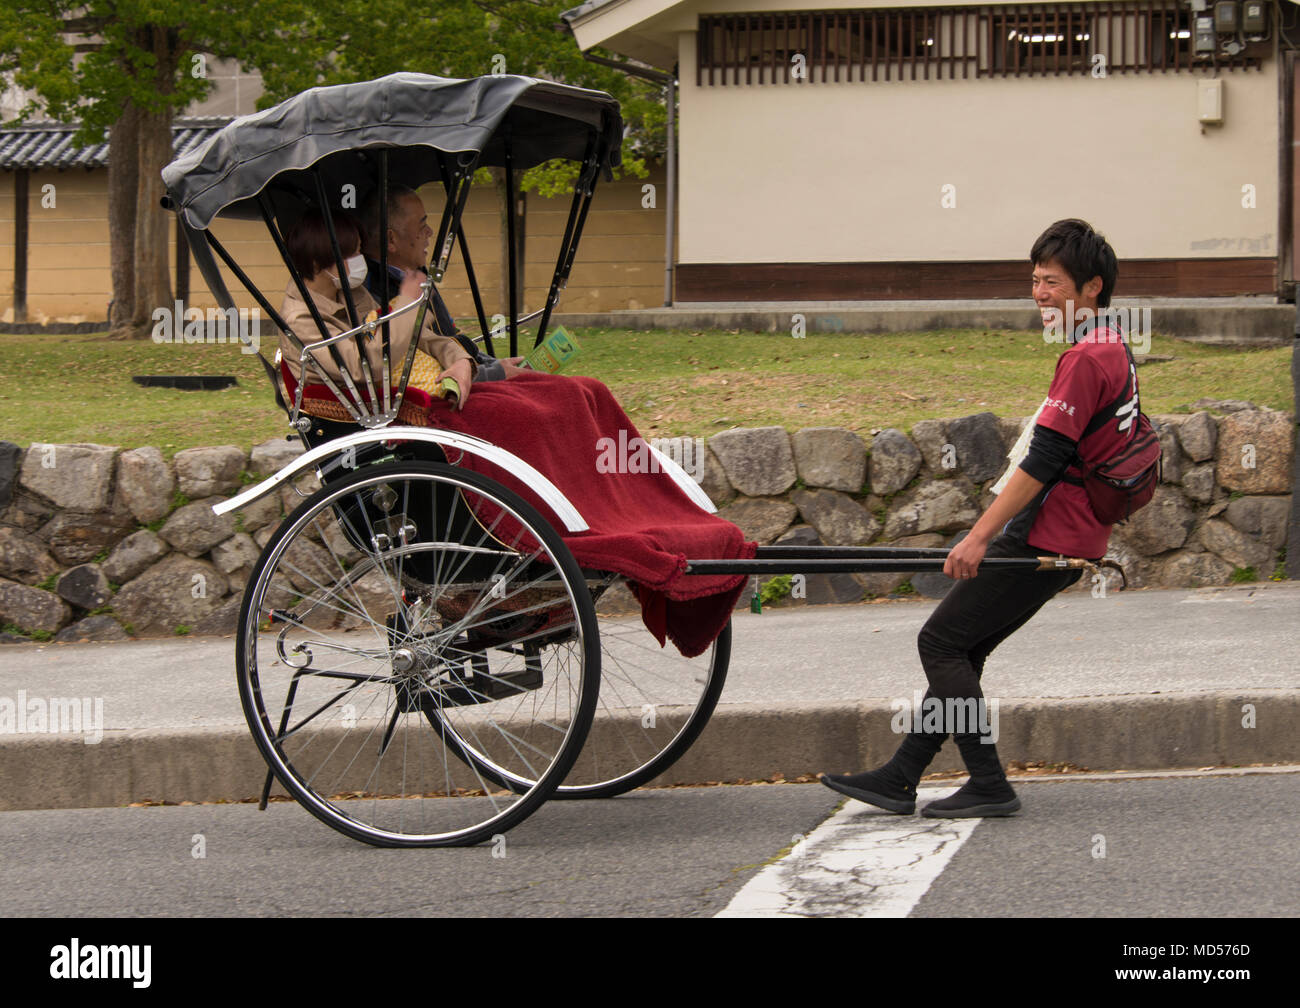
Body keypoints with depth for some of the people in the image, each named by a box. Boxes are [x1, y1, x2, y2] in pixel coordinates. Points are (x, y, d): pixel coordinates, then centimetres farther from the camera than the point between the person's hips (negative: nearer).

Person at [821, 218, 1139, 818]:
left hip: (1046, 538, -10)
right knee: (961, 650, 12)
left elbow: (1044, 459, -22)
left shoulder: (1085, 359, -17)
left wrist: (980, 536, -20)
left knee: (942, 642, -5)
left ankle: (988, 785, -5)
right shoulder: (1112, 351, 15)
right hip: (1070, 540, 10)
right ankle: (899, 778, 15)